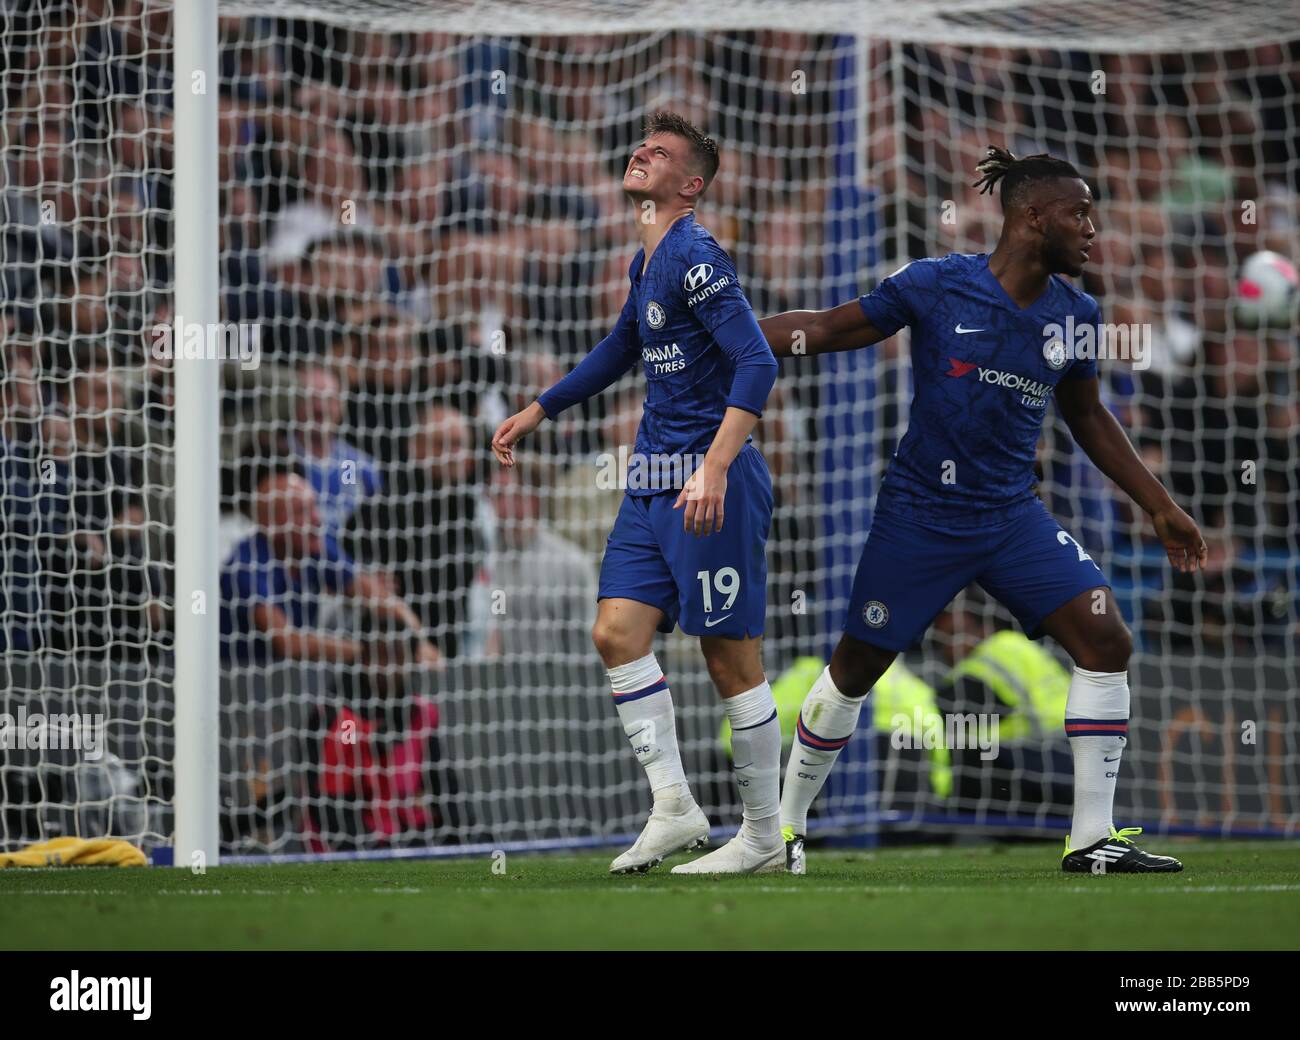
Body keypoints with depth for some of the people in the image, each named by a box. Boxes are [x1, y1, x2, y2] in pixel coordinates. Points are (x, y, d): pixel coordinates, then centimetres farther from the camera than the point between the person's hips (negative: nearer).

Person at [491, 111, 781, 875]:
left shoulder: (696, 256, -14)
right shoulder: (647, 261, 14)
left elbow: (757, 364, -22)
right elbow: (622, 351, 33)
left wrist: (715, 468, -30)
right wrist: (537, 412, 36)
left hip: (707, 483, -9)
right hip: (653, 482, 9)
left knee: (731, 657, -2)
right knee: (618, 631, -1)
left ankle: (765, 836, 7)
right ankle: (675, 806, 4)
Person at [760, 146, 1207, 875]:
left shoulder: (1075, 315, 1)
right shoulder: (936, 287, -12)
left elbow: (1087, 416, 16)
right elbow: (829, 329, -1)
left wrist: (1160, 506, 17)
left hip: (1014, 516, 4)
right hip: (921, 513, -4)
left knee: (1106, 640, -12)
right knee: (857, 667, 5)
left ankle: (1092, 839, -6)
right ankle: (787, 825, 26)